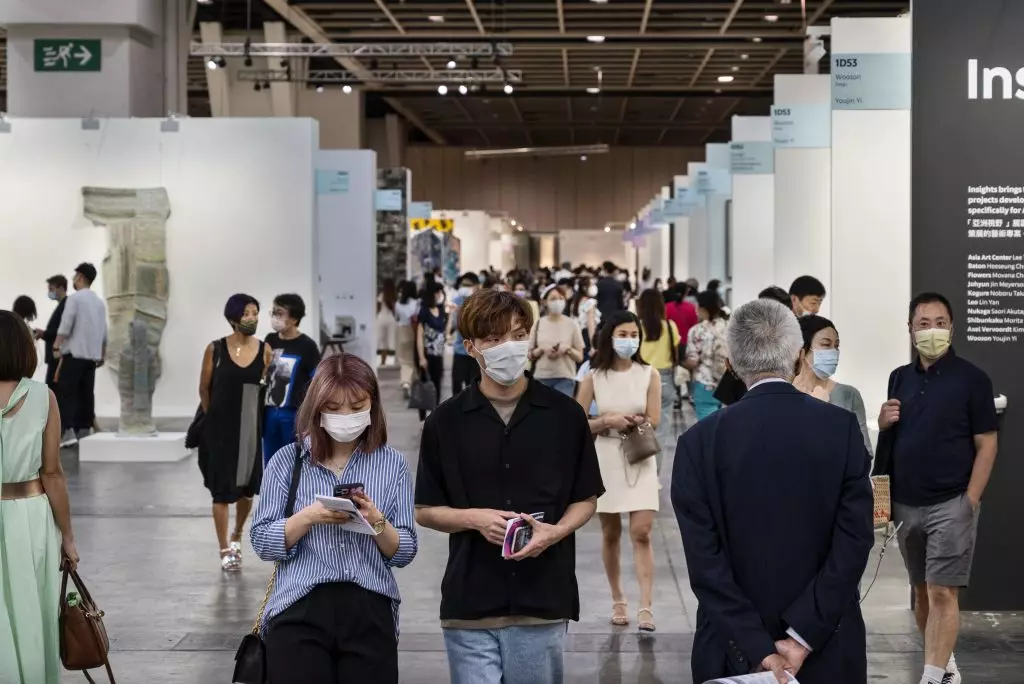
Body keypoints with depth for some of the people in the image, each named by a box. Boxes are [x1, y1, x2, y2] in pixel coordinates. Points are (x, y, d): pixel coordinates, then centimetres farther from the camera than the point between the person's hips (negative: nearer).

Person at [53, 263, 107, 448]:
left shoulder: (75, 298, -6)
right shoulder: (99, 302, 14)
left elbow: (65, 325, -14)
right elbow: (104, 331, 16)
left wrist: (56, 346, -10)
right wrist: (103, 355, 22)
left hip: (74, 353, -6)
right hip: (92, 355, 6)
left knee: (66, 393, -6)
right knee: (86, 394, 9)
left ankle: (69, 432, -18)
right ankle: (84, 431, 7)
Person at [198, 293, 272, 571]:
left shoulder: (264, 350, -2)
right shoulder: (216, 349, -5)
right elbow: (204, 388, 6)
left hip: (252, 427, 2)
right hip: (220, 427, -2)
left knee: (247, 488, 13)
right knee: (222, 489, -1)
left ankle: (236, 537, 39)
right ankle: (225, 551, 6)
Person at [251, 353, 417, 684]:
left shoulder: (392, 464, 5)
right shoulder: (288, 460, 4)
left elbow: (405, 553, 4)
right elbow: (261, 542, 1)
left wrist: (376, 522, -15)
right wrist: (309, 517, -14)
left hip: (370, 613, 1)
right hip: (298, 612, -1)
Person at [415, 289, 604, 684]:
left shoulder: (565, 415, 3)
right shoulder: (445, 423, 2)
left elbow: (585, 500, 9)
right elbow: (425, 511, 8)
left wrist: (556, 531, -11)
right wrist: (474, 518, -11)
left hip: (543, 601, 1)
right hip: (469, 604, 0)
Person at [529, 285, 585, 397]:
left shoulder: (571, 324, 1)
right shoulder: (538, 324, 5)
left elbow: (580, 357, 4)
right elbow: (530, 355, 7)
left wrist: (568, 349, -15)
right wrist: (542, 349, -11)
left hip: (565, 378, -2)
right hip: (541, 377, 2)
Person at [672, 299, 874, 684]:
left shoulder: (700, 442, -8)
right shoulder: (842, 428, -6)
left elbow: (704, 560, -12)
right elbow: (855, 539, -11)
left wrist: (756, 649, -12)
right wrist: (804, 636, -13)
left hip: (735, 651, -1)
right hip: (829, 650, 1)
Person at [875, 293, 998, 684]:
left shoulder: (971, 378, -5)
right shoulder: (900, 378, 10)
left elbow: (987, 443, -6)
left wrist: (970, 500, -13)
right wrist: (884, 423, -4)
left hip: (950, 503, -5)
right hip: (906, 503, 6)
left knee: (942, 592, -8)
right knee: (922, 590, 13)